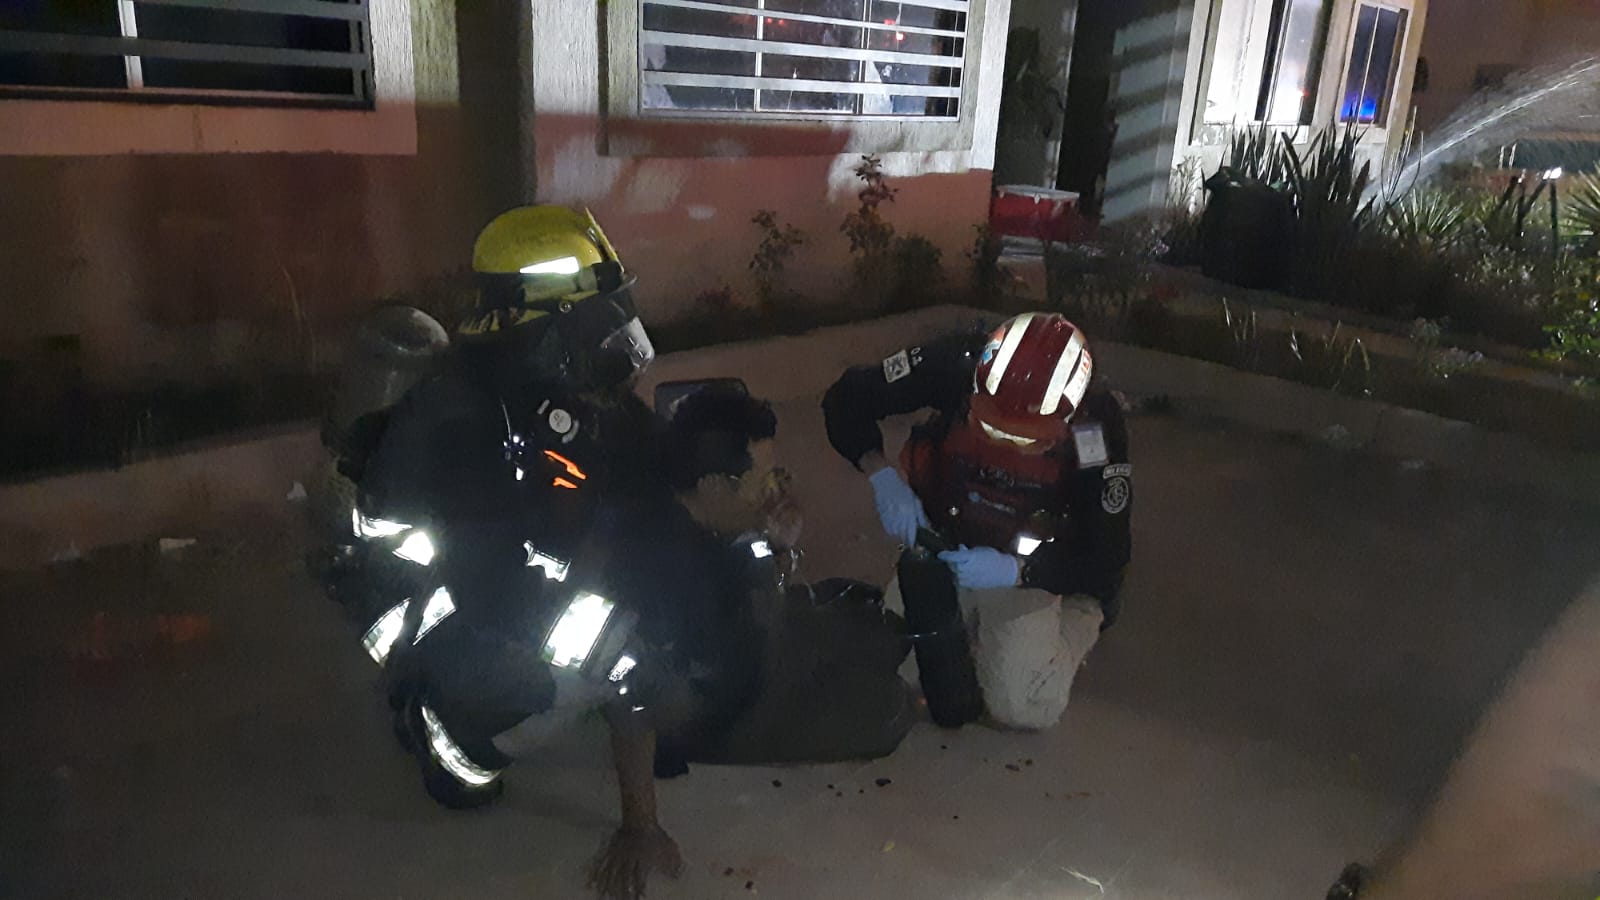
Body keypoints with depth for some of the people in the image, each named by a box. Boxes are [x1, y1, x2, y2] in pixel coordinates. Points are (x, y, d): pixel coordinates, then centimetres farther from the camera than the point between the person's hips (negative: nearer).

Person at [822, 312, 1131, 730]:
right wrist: (883, 477, -29)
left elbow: (1107, 553, -20)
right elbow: (846, 398, -14)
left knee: (1025, 708, -9)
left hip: (1026, 568, -2)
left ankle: (1082, 617, 22)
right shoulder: (957, 364, -27)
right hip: (941, 548, 2)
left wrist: (1014, 572, -34)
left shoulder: (1096, 421, -28)